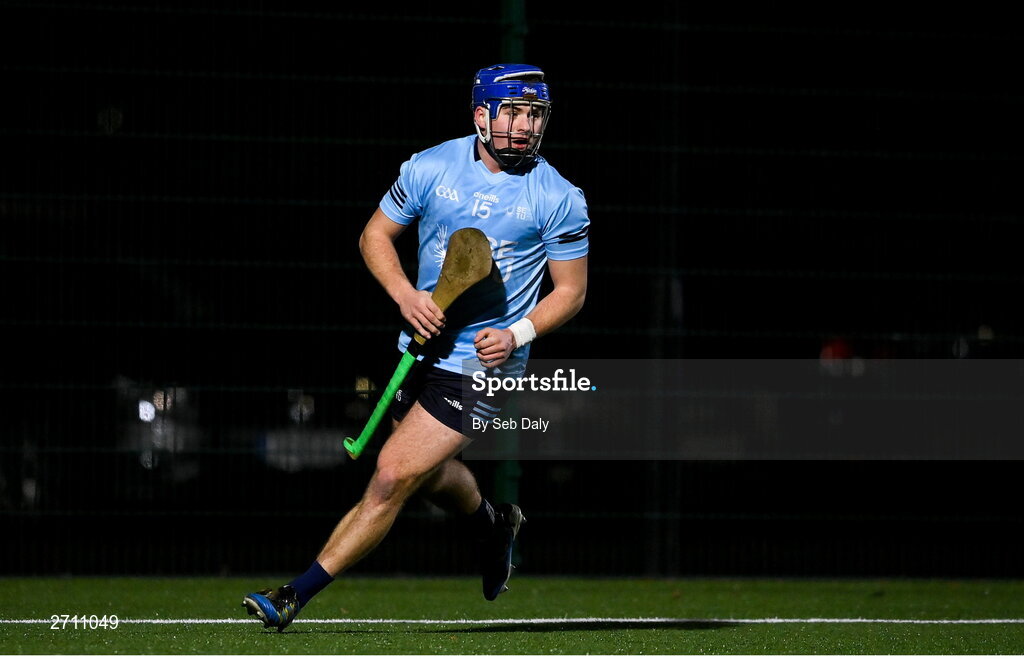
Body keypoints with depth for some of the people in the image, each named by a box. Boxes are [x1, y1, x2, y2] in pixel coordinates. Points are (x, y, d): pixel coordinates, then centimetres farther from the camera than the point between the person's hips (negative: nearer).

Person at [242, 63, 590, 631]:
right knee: (429, 472, 24)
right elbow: (375, 234, 6)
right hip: (424, 344, 5)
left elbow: (571, 291, -2)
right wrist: (405, 295, -12)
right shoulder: (429, 168, -4)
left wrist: (518, 334, -19)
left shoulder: (559, 200, -10)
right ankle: (494, 525, 58)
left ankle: (297, 594, -6)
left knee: (392, 478, -12)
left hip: (483, 365, -5)